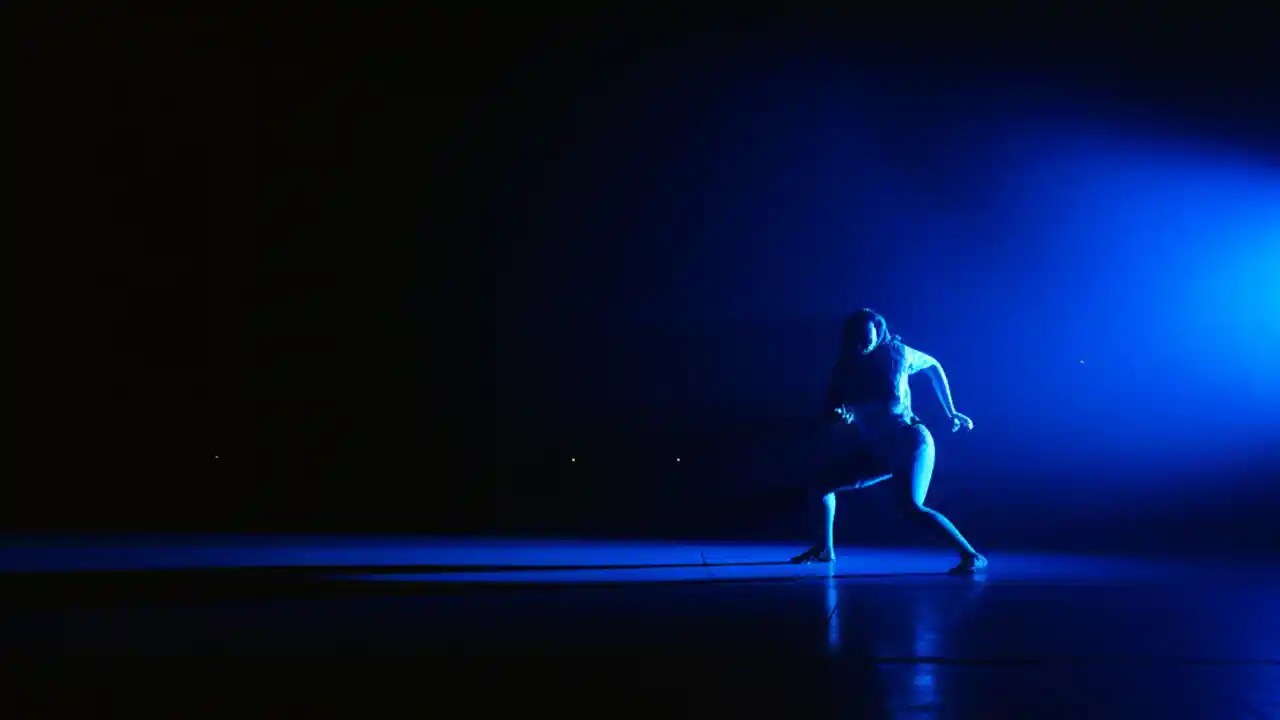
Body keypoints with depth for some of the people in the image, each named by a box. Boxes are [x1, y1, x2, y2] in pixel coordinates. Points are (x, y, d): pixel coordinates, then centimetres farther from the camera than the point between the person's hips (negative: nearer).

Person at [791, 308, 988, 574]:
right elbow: (831, 414, -1)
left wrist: (951, 412, 8)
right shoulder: (845, 369, -1)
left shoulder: (897, 353, -10)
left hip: (910, 442, -6)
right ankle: (824, 549, 18)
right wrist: (841, 420, -26)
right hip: (876, 450, 6)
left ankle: (971, 555, -27)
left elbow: (933, 367, 8)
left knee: (911, 507, -28)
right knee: (822, 479, 5)